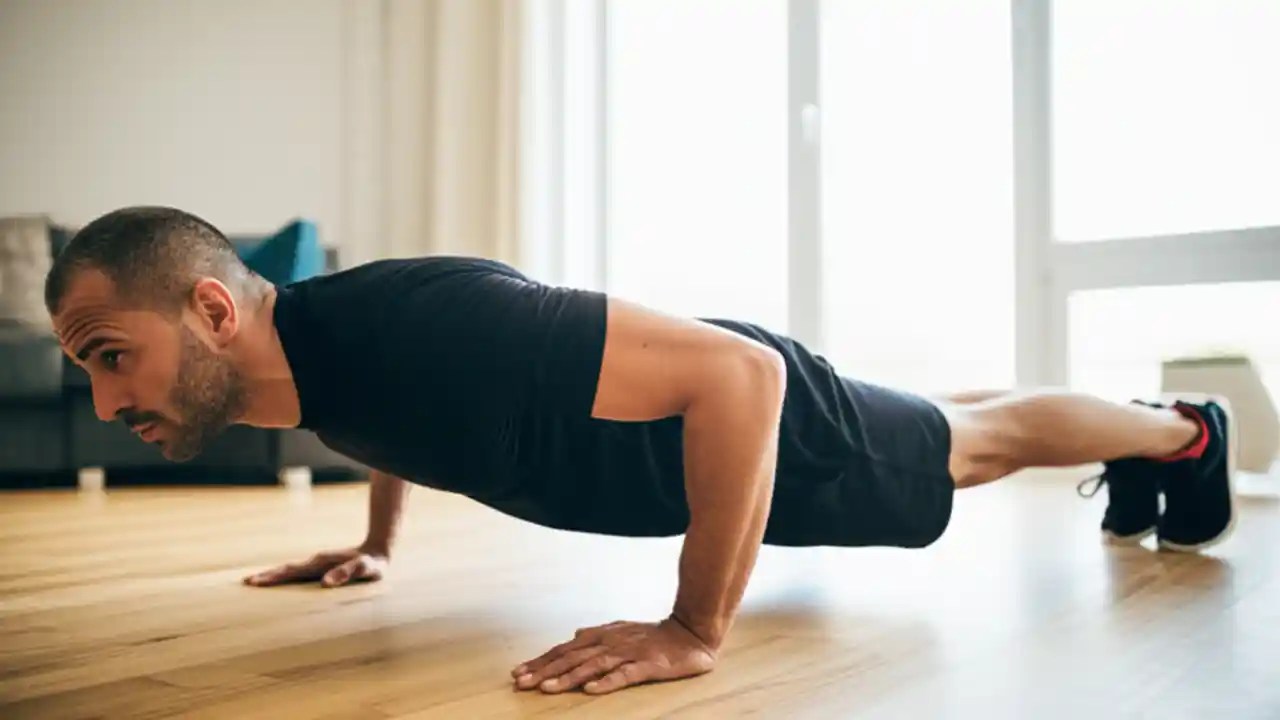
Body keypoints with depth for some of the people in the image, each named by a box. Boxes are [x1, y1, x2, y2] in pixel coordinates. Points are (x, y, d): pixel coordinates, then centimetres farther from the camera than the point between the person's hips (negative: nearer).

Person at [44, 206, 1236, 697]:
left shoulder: (423, 332, -43)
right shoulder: (305, 342, -14)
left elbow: (737, 373, -43)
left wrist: (696, 631, -40)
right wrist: (376, 545, 13)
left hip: (752, 411, -8)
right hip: (665, 405, 8)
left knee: (980, 442, 19)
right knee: (953, 423, 31)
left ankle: (1185, 432, 51)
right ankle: (1143, 454, 61)